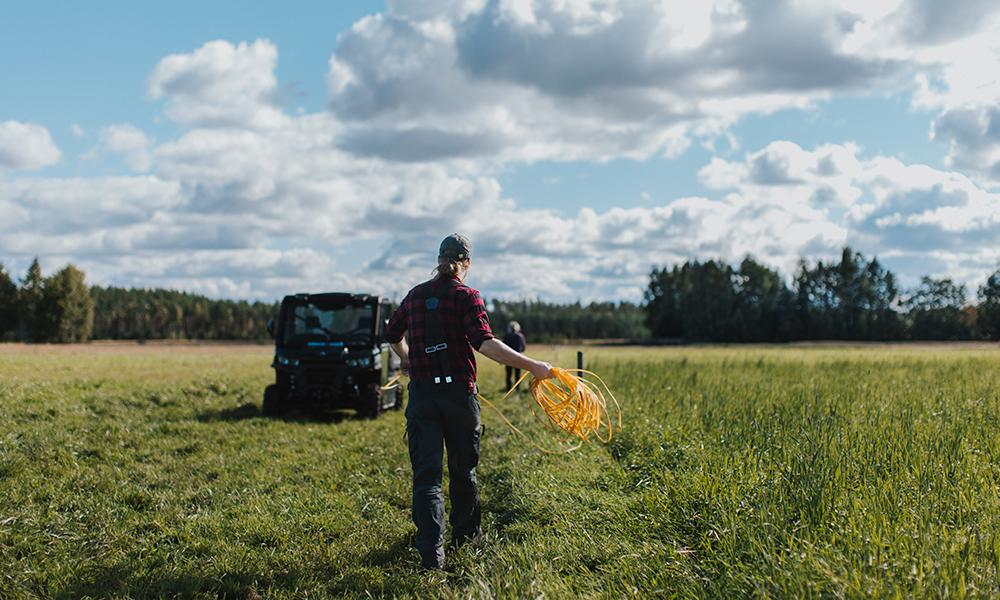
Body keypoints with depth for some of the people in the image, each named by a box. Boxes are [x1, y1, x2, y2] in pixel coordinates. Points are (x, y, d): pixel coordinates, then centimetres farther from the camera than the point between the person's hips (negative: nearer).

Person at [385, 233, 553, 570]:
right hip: (459, 394, -2)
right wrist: (532, 366, -21)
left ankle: (431, 552, -12)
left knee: (426, 475, 0)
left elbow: (392, 334, 24)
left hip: (421, 394, 2)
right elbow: (484, 343, -21)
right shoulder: (467, 297, -6)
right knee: (463, 470, 17)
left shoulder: (416, 295, 9)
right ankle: (465, 534, 32)